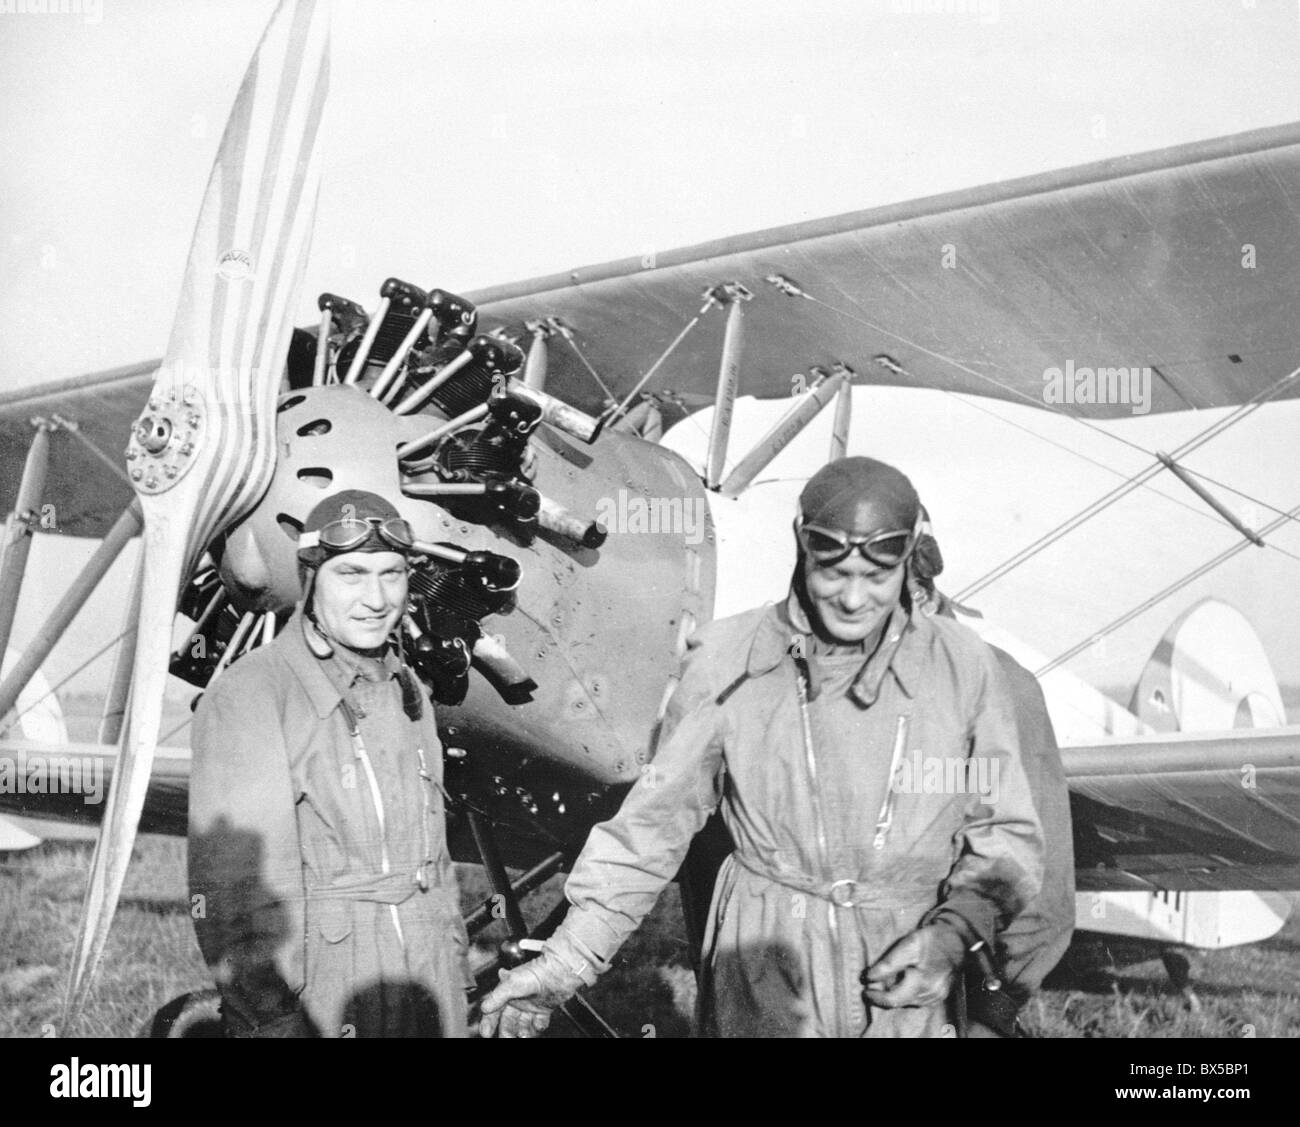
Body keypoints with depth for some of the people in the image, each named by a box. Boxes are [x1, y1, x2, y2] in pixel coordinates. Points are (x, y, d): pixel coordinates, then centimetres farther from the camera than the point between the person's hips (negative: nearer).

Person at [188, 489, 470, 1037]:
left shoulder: (405, 689, 9)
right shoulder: (247, 698, -15)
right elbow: (234, 885, -19)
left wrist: (458, 975, 15)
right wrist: (268, 1017, -22)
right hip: (317, 1009, -6)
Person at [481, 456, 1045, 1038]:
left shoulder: (963, 668, -7)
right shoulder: (727, 664, -9)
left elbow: (1006, 835, 1)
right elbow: (655, 820, -3)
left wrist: (951, 936, -16)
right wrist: (567, 959, -9)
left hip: (907, 995, 1)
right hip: (759, 988, 0)